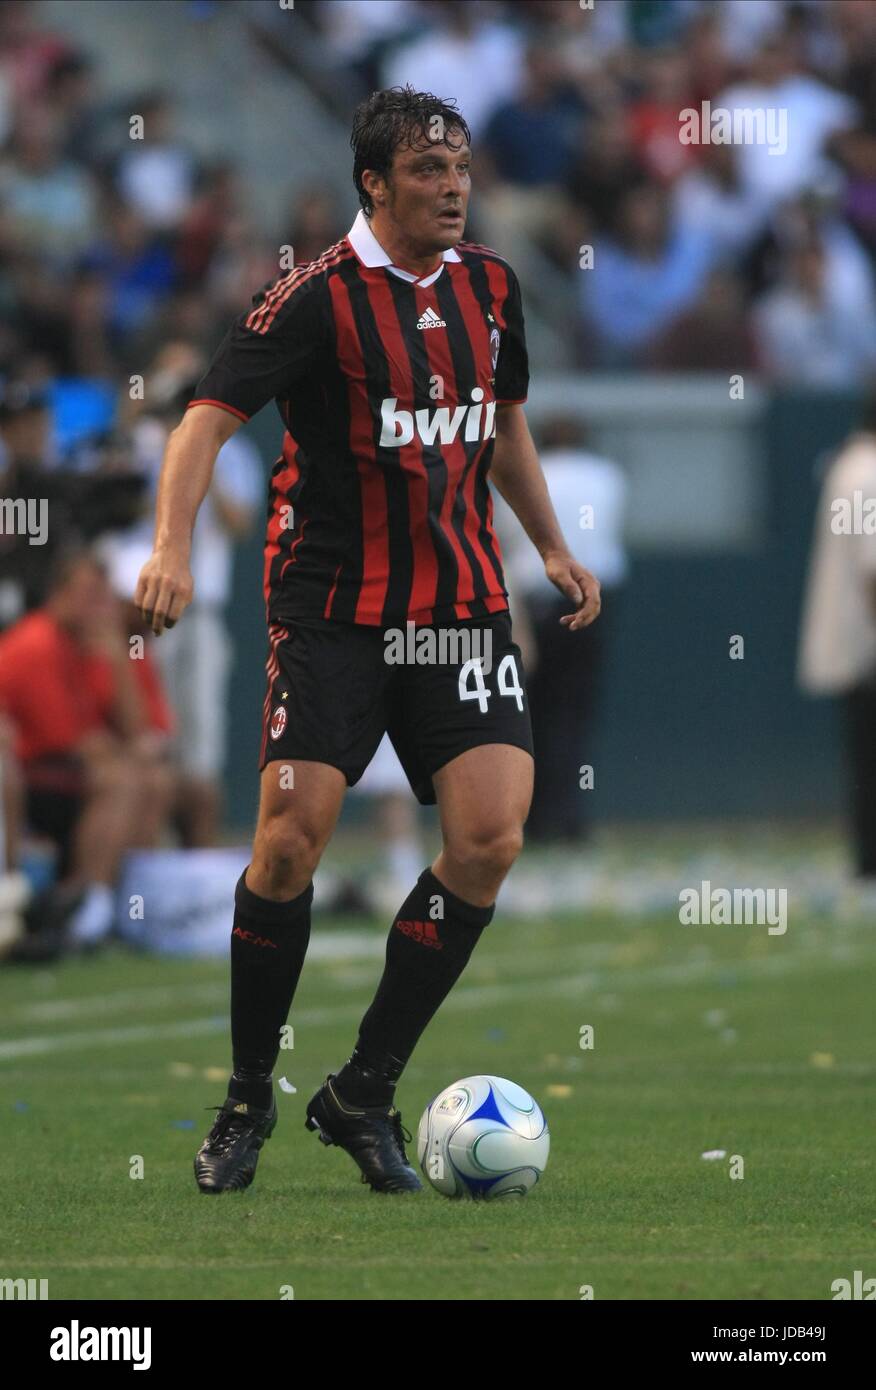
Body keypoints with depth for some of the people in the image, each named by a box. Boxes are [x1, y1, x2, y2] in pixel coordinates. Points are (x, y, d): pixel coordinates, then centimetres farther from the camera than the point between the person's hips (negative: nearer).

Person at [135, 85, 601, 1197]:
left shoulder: (489, 287, 8)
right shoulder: (316, 298, -11)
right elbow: (209, 418, -19)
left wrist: (551, 546, 21)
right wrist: (171, 546, -33)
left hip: (463, 604, 5)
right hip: (331, 611, -5)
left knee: (490, 839, -10)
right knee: (290, 844, -11)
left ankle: (364, 1094, 2)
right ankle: (247, 1102, 10)